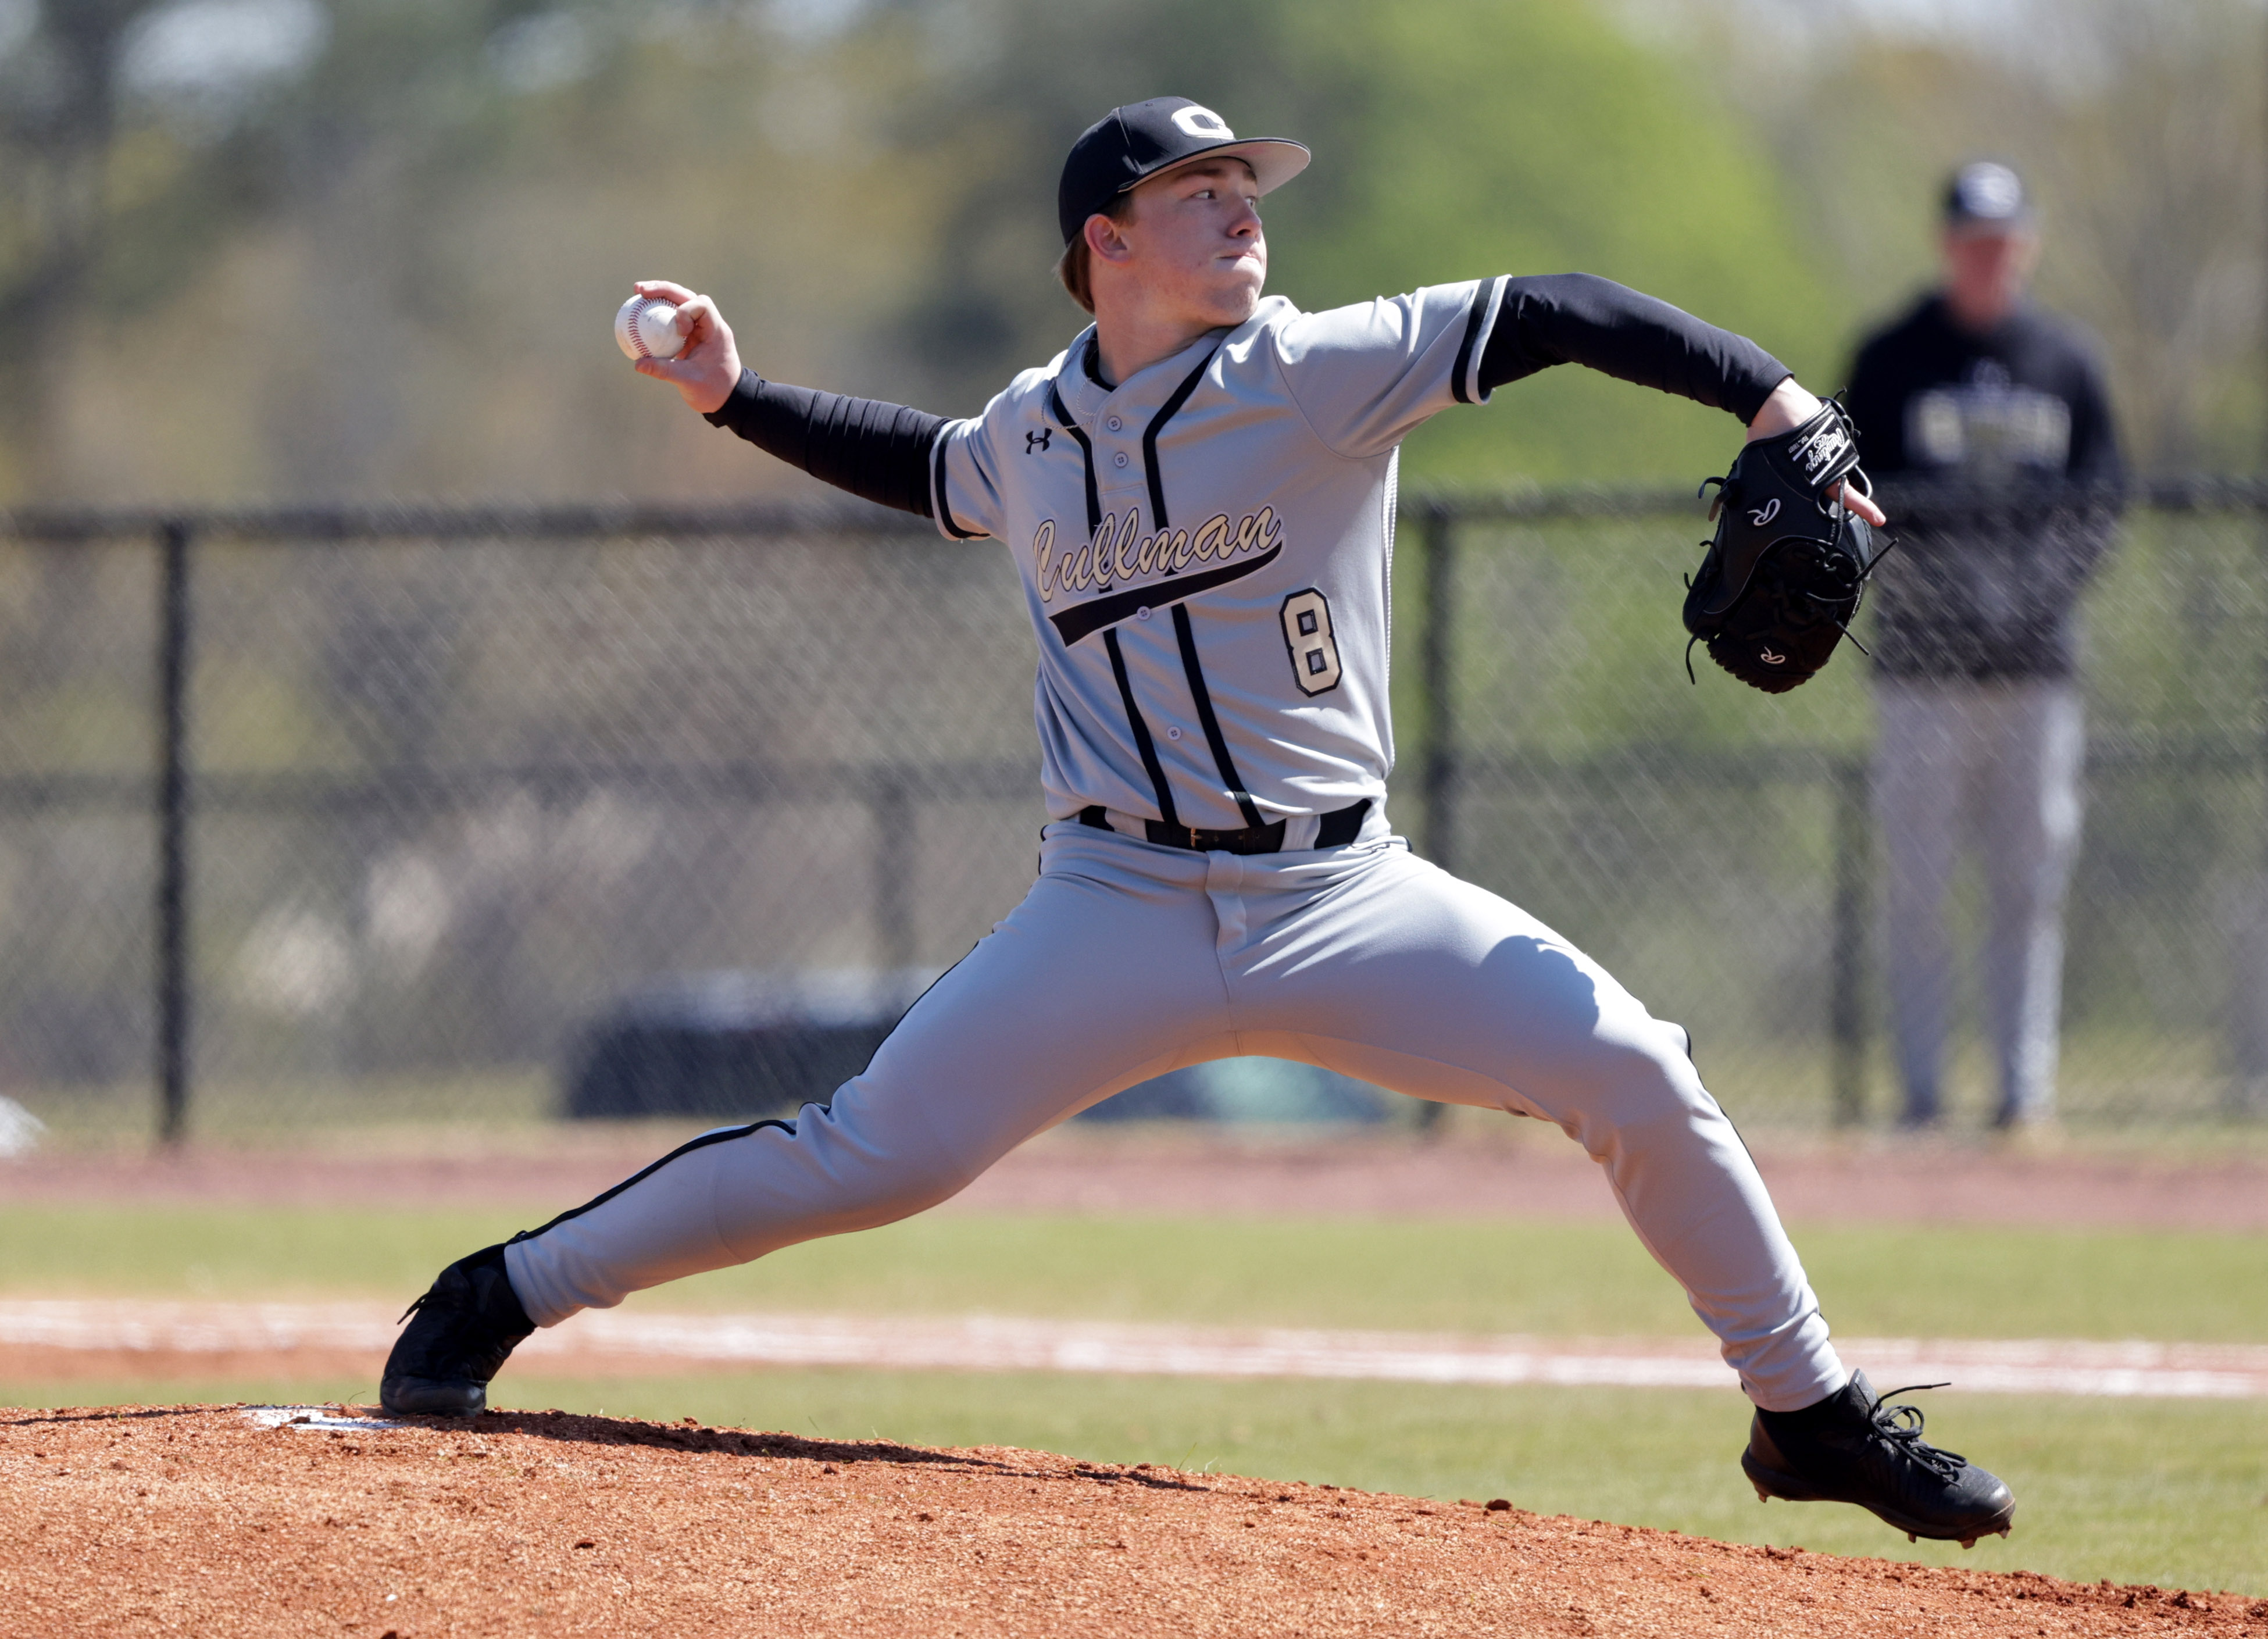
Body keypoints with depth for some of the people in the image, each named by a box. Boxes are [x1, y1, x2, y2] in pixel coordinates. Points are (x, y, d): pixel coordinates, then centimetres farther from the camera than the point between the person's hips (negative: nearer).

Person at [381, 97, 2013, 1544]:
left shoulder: (1320, 372, -4)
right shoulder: (1033, 431, 7)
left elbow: (1555, 318, -12)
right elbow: (931, 470, 31)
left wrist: (1770, 396, -24)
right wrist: (738, 398, 24)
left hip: (1343, 898, -1)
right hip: (1120, 916, 1)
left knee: (1633, 1071, -15)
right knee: (867, 1158, -6)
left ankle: (1808, 1409, 5)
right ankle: (500, 1296, 10)